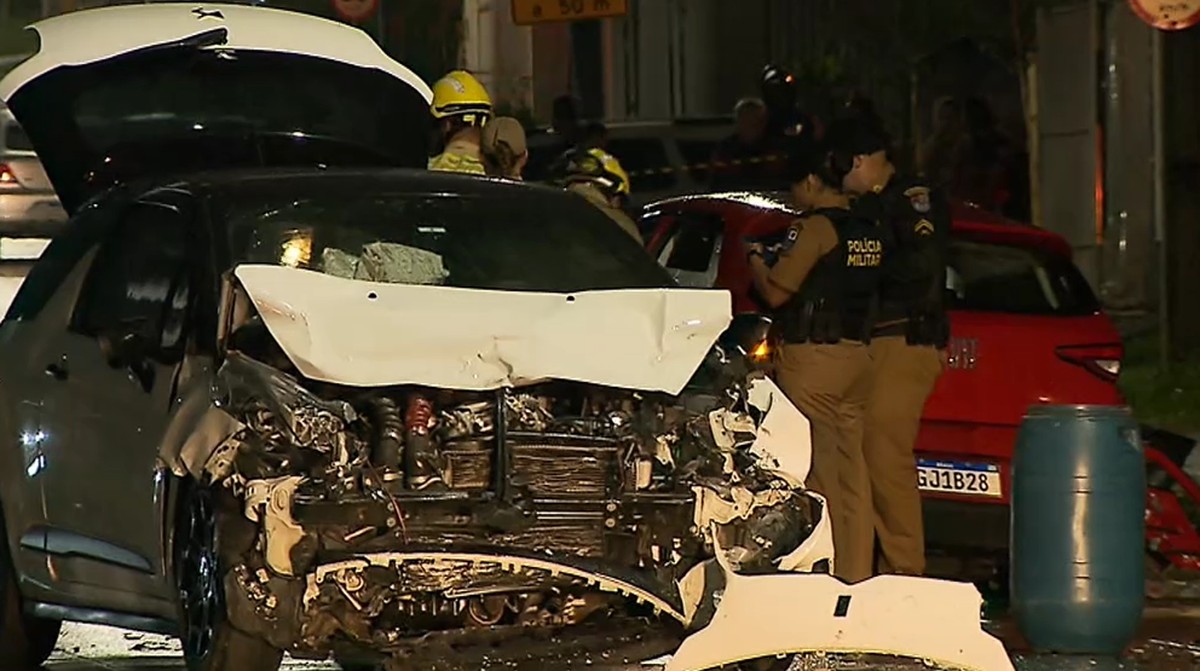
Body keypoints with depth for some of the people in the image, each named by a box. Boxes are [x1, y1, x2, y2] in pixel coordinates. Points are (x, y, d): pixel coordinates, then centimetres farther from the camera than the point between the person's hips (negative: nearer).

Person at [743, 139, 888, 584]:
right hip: (857, 356, 8)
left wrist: (754, 258, 7)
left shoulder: (815, 227, -12)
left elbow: (775, 293, -12)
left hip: (813, 358, -8)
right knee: (852, 471, 9)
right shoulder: (869, 231, 12)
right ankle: (856, 573, 10)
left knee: (815, 469, -6)